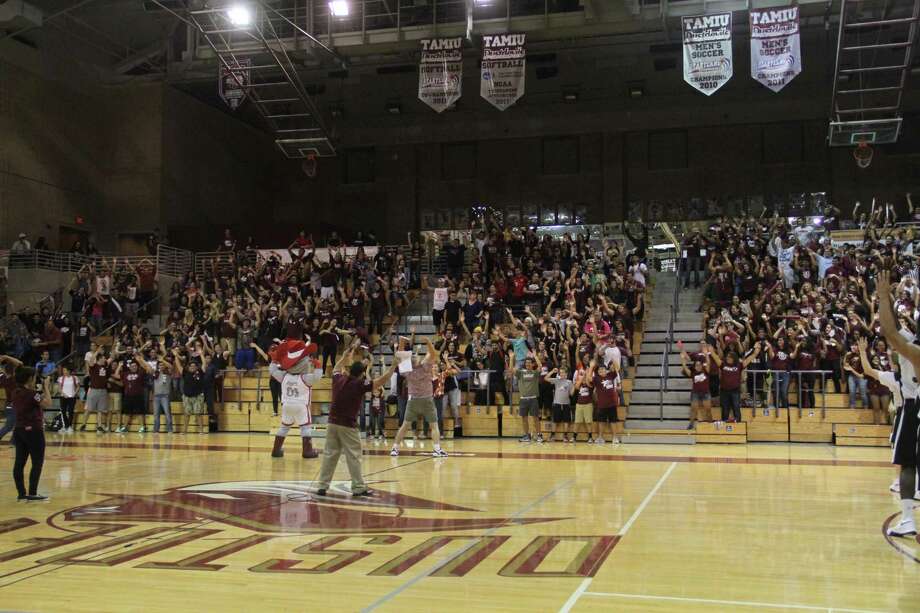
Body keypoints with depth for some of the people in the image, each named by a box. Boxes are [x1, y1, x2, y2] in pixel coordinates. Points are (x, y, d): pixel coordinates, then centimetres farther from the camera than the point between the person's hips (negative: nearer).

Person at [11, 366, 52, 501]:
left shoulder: (16, 393, 7)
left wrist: (44, 391, 12)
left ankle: (22, 493, 11)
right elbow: (47, 404, -19)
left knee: (19, 462, 7)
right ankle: (32, 493, -1)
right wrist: (46, 388, -11)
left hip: (19, 430, 8)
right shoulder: (30, 393, -18)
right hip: (33, 431, -8)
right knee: (37, 463, 0)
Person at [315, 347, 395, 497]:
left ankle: (322, 486, 11)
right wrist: (393, 366, -3)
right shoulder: (360, 385, -11)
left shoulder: (339, 380, 4)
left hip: (333, 423, 5)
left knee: (329, 454, 9)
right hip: (348, 426, -5)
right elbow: (382, 380, -11)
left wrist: (345, 357, 39)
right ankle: (359, 487, 2)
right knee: (354, 457, 0)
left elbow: (336, 369, 28)